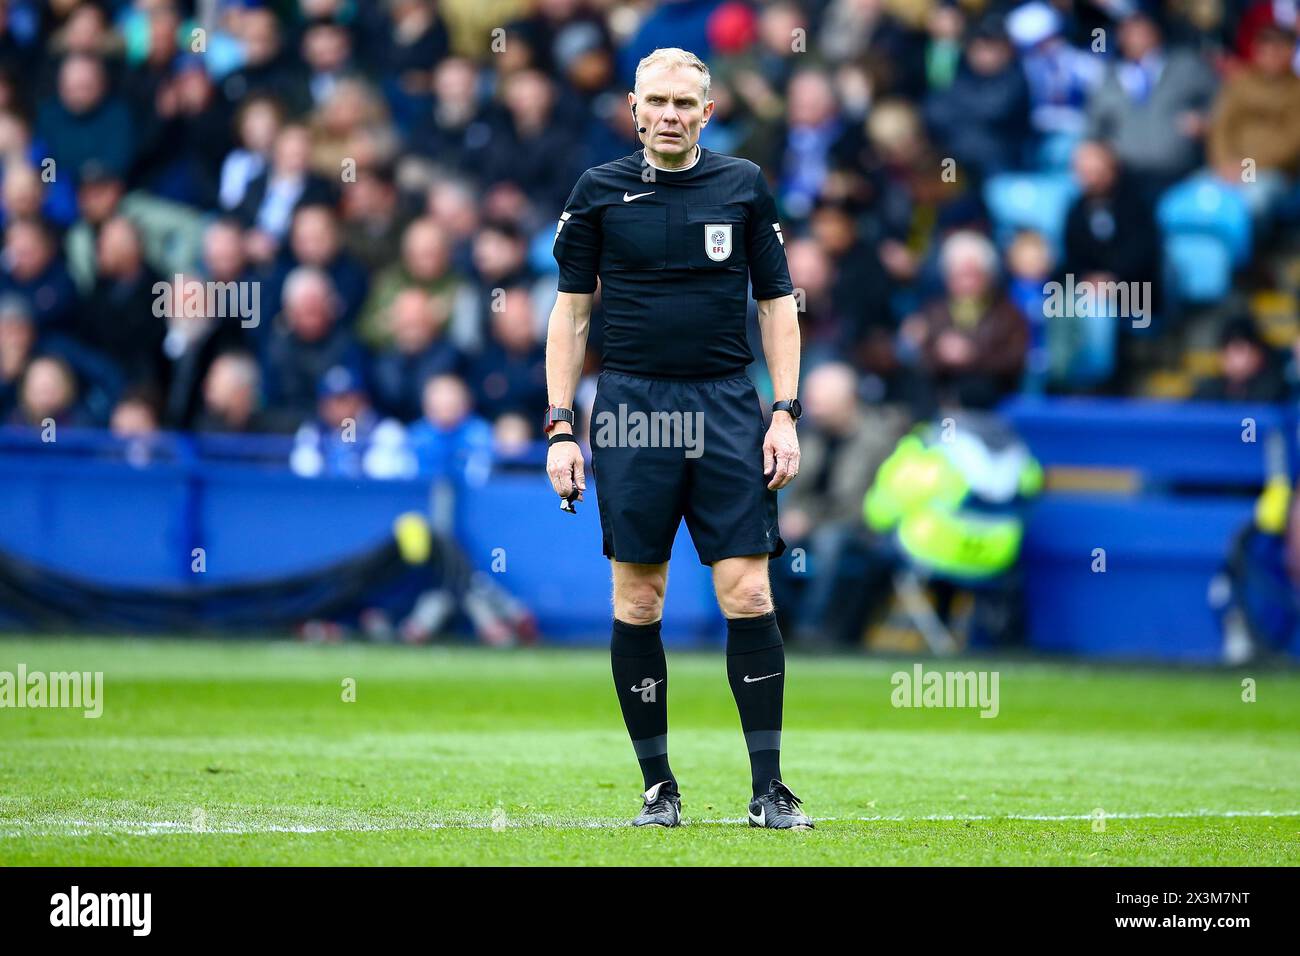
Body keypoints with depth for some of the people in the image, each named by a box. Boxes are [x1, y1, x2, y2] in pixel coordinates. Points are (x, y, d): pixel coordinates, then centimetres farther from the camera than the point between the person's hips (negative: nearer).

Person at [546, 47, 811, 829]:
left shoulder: (742, 186, 7)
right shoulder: (600, 192, 5)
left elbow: (779, 302, 10)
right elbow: (571, 313, 8)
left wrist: (786, 415, 1)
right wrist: (561, 427, 1)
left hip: (727, 410, 0)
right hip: (632, 405, 0)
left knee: (748, 595, -7)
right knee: (638, 602, 1)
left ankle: (769, 789, -2)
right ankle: (659, 787, 10)